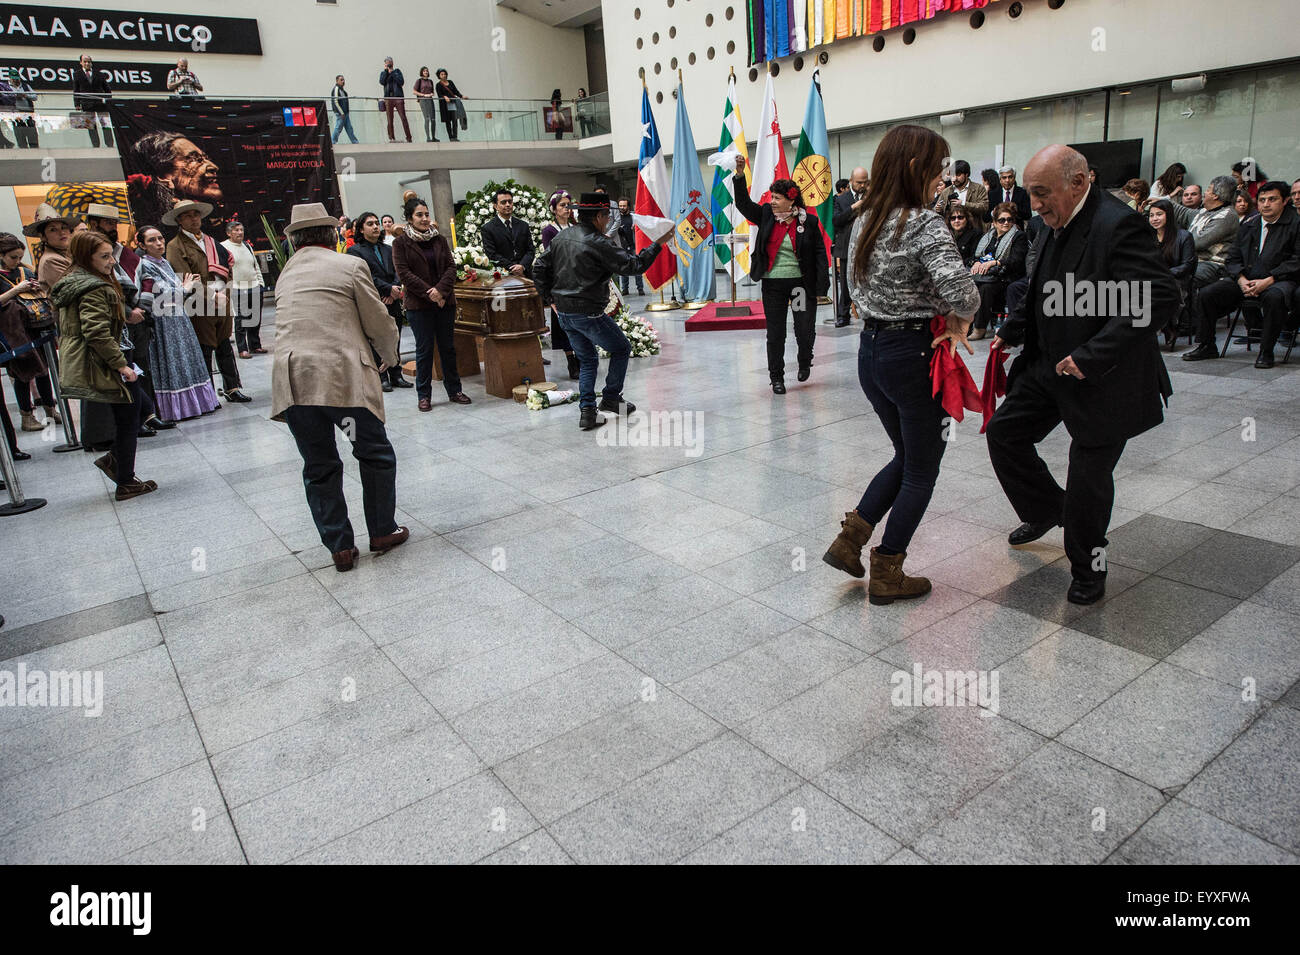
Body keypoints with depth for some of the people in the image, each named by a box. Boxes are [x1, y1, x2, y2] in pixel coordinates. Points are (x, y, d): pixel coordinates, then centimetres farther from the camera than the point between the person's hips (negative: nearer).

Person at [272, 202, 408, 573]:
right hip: (343, 374, -5)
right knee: (376, 455, 13)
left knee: (319, 467, 12)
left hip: (292, 380, 5)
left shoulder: (285, 275, 18)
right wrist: (390, 356, 23)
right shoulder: (351, 265, 1)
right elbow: (379, 323, 2)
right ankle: (382, 532, 21)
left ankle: (340, 547, 15)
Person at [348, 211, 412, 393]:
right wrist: (388, 288, -17)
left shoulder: (389, 249, 17)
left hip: (393, 303, 5)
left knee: (395, 341, 8)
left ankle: (396, 376, 17)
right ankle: (382, 378, 7)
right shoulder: (355, 251, -1)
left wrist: (395, 291, -10)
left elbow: (397, 272, 7)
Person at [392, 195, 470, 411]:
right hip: (418, 304, -3)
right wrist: (429, 293, -15)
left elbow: (451, 267, 4)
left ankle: (454, 390, 18)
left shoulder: (439, 239, 9)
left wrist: (441, 290, -13)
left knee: (448, 347, 8)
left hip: (445, 301, 3)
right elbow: (403, 273, -8)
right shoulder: (401, 243, -1)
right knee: (424, 350, 1)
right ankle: (424, 395, 10)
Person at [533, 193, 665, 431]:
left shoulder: (561, 237, 8)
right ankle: (611, 399, 19)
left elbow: (541, 268, 12)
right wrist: (658, 244, -5)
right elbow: (633, 265, -14)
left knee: (587, 360, 18)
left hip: (564, 313, 8)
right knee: (621, 349, 13)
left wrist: (550, 298, 19)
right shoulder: (598, 244, -16)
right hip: (588, 313, -8)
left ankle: (587, 411, 11)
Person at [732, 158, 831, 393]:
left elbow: (820, 253, 0)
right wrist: (740, 175, -18)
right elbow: (744, 204, -5)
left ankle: (805, 362, 35)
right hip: (773, 285, 1)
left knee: (805, 331, 3)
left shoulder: (809, 222, -2)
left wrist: (822, 284, -7)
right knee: (775, 334, 5)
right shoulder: (766, 216, 3)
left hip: (802, 283, -1)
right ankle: (776, 377, 18)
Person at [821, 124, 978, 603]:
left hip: (870, 349, 8)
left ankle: (849, 539, 16)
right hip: (913, 353, -7)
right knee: (921, 469, 9)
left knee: (906, 456, 23)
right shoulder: (924, 224, -17)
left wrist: (883, 318, 9)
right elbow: (959, 288, -29)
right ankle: (886, 575, 16)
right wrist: (960, 324, -10)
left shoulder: (864, 222, 7)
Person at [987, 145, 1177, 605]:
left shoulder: (1118, 226, -22)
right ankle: (1046, 511, 34)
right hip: (1051, 364, 8)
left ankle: (1088, 568, 25)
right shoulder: (1057, 225, 6)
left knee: (1089, 473, 3)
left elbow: (1161, 298, -29)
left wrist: (1091, 356, -32)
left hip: (1102, 378, -8)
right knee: (1004, 432, 10)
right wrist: (1011, 331, 8)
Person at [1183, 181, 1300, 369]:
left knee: (1274, 296, -39)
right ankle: (1207, 346, 0)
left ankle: (1266, 352, -25)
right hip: (1246, 278, 5)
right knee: (1206, 294, -14)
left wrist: (1268, 280, -20)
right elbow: (1232, 258, 11)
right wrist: (1241, 280, -8)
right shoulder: (1248, 224, 14)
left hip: (1279, 280, -5)